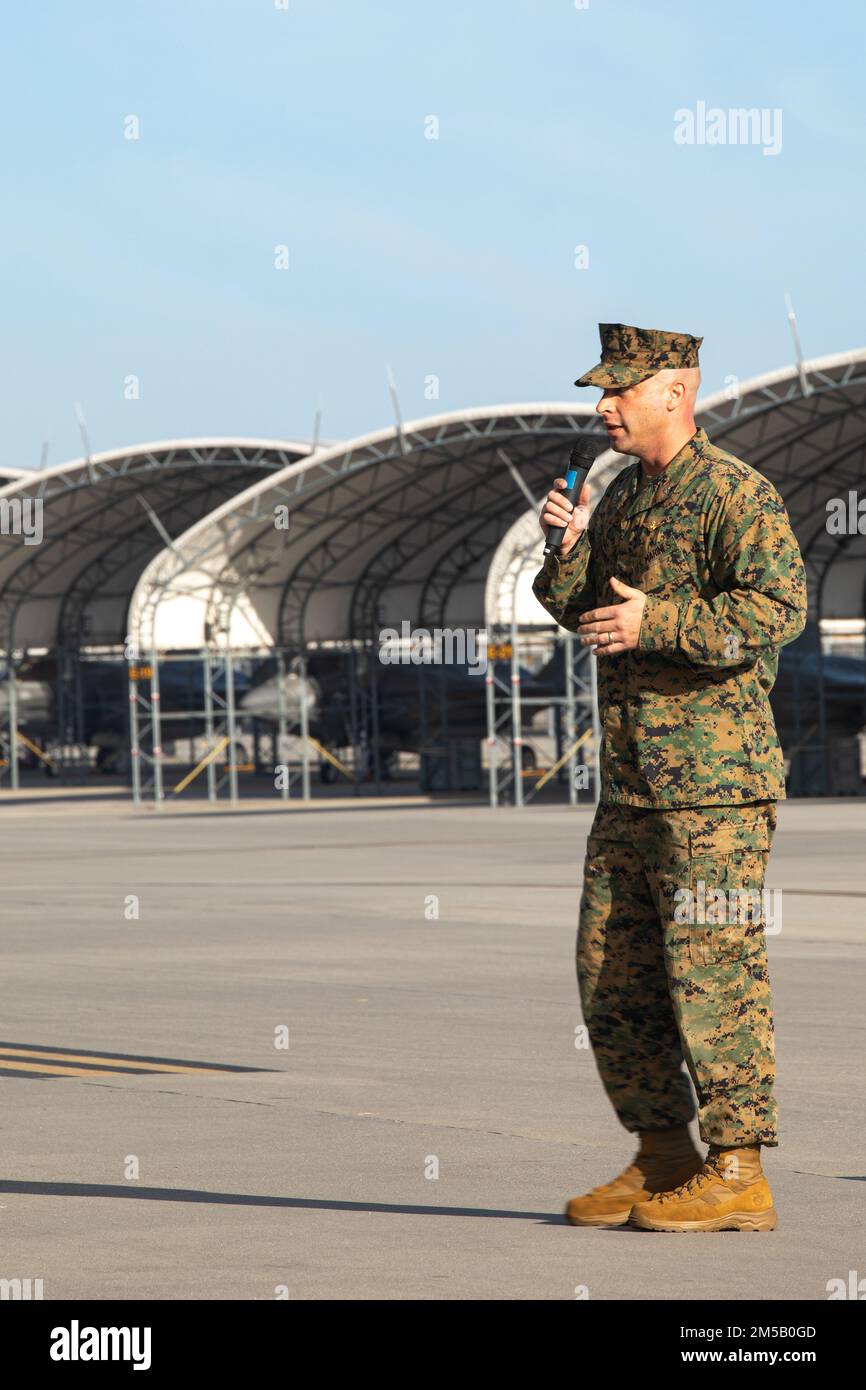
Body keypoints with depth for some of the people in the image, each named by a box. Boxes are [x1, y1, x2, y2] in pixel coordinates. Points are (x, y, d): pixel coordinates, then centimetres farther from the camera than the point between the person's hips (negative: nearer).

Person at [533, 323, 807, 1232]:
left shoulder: (736, 493, -10)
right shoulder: (626, 493, 16)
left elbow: (779, 605, -21)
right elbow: (581, 612, 17)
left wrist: (659, 620, -25)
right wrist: (572, 543, -1)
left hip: (713, 781, -9)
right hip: (632, 781, 9)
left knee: (712, 971, -8)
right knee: (612, 975, 10)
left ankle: (738, 1177, -4)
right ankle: (662, 1158, 18)